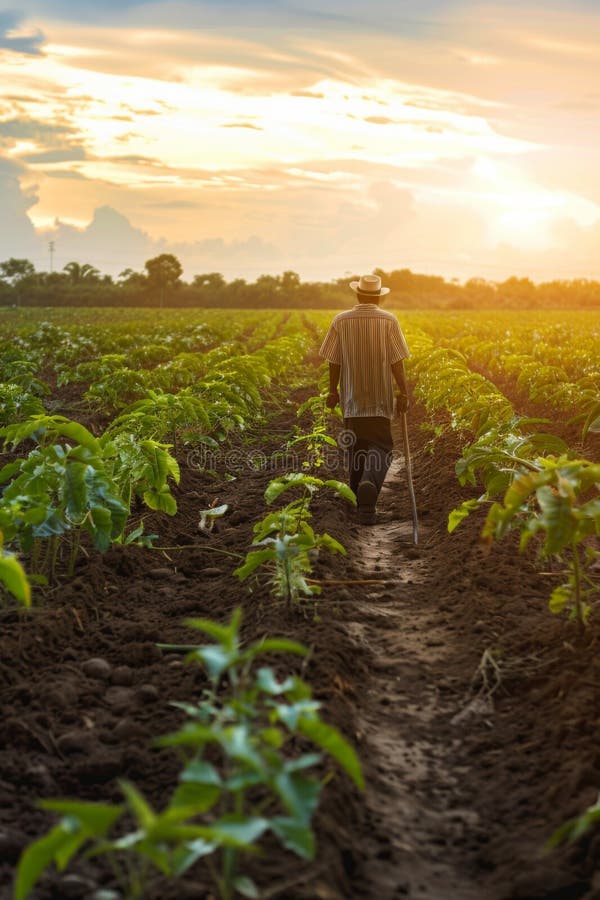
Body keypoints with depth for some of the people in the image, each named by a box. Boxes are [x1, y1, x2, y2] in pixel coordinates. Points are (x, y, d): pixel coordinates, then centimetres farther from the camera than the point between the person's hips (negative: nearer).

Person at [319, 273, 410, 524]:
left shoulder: (341, 321, -3)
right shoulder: (388, 321, -7)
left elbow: (334, 361, 0)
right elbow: (396, 361, -10)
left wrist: (333, 391, 11)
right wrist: (403, 393, -4)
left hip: (352, 397, 2)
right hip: (380, 398, -2)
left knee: (355, 446, 17)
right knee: (380, 448, 1)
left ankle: (358, 499, 26)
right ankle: (370, 485, -28)